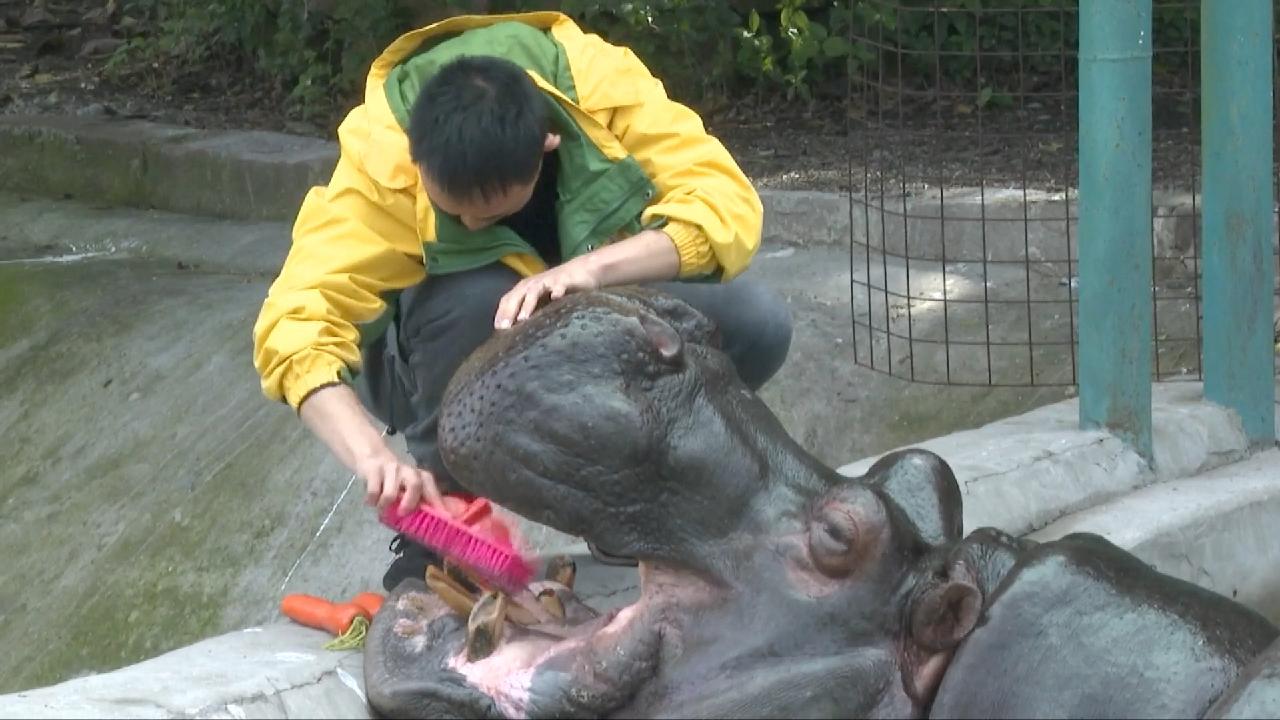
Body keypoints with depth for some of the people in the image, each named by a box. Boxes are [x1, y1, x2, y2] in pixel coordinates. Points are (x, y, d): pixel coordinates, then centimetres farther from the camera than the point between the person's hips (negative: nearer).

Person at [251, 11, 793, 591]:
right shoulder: (381, 159, -31)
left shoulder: (599, 82, -27)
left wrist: (591, 267, -47)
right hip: (457, 354, -2)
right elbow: (297, 327, -38)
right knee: (476, 300, -36)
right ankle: (434, 543, -17)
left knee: (755, 324, -25)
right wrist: (373, 457, -54)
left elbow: (728, 205, -31)